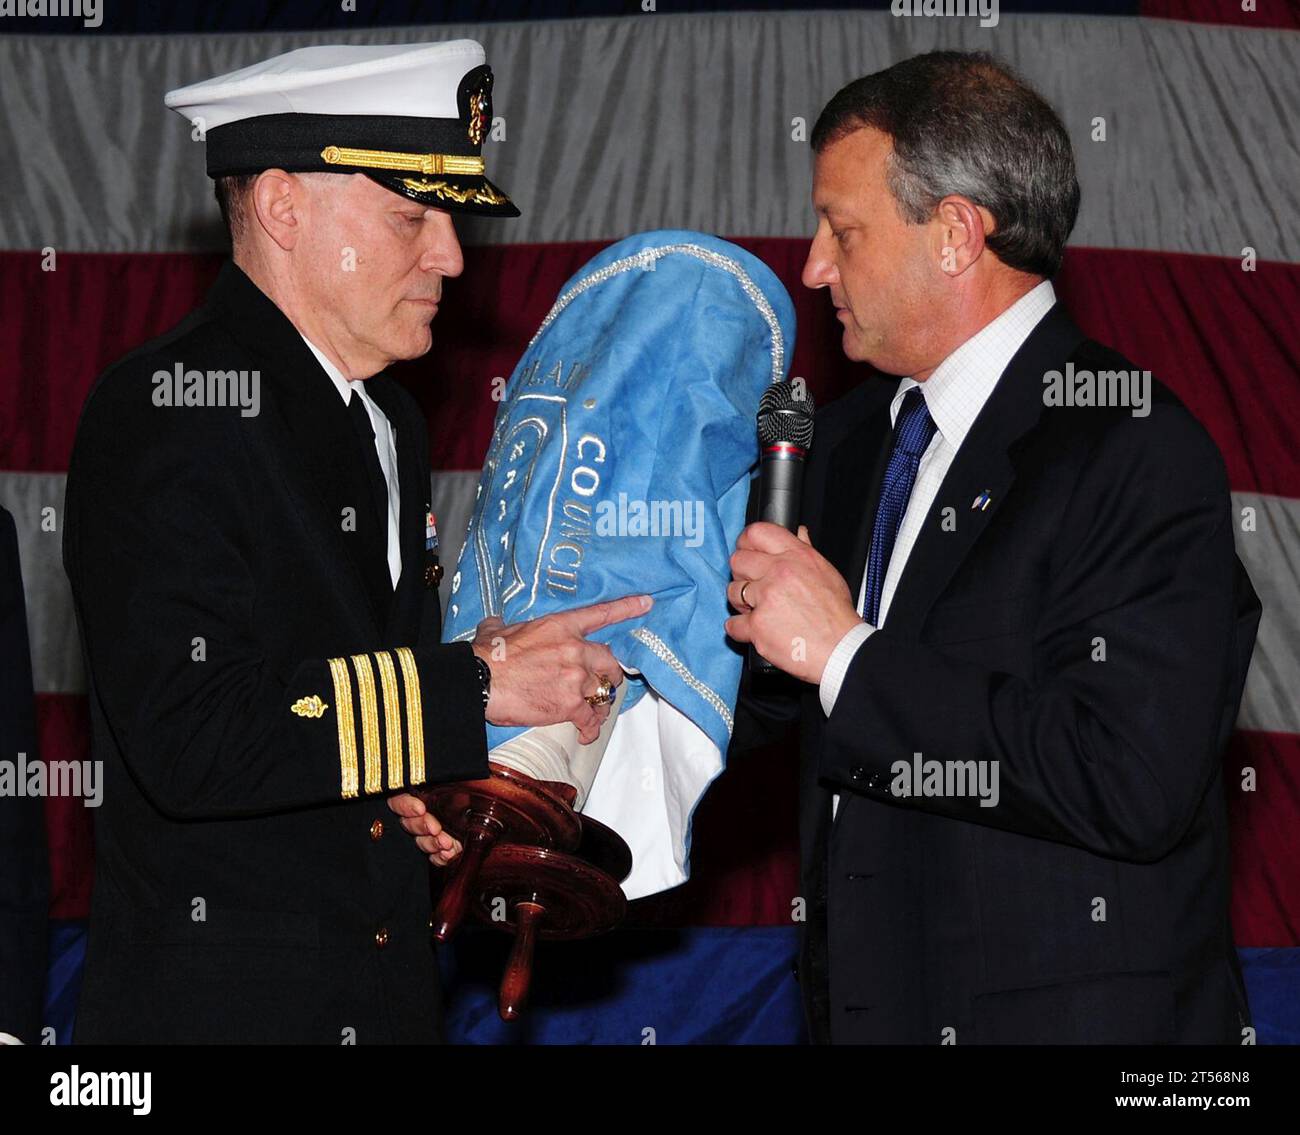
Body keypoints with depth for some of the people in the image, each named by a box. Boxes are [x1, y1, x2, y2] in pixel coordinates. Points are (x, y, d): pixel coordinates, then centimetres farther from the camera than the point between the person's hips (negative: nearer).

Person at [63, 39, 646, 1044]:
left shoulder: (389, 421, 13)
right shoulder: (163, 411, -16)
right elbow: (190, 740, -26)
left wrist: (411, 777, 3)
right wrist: (475, 685, -22)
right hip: (220, 1001, -8)